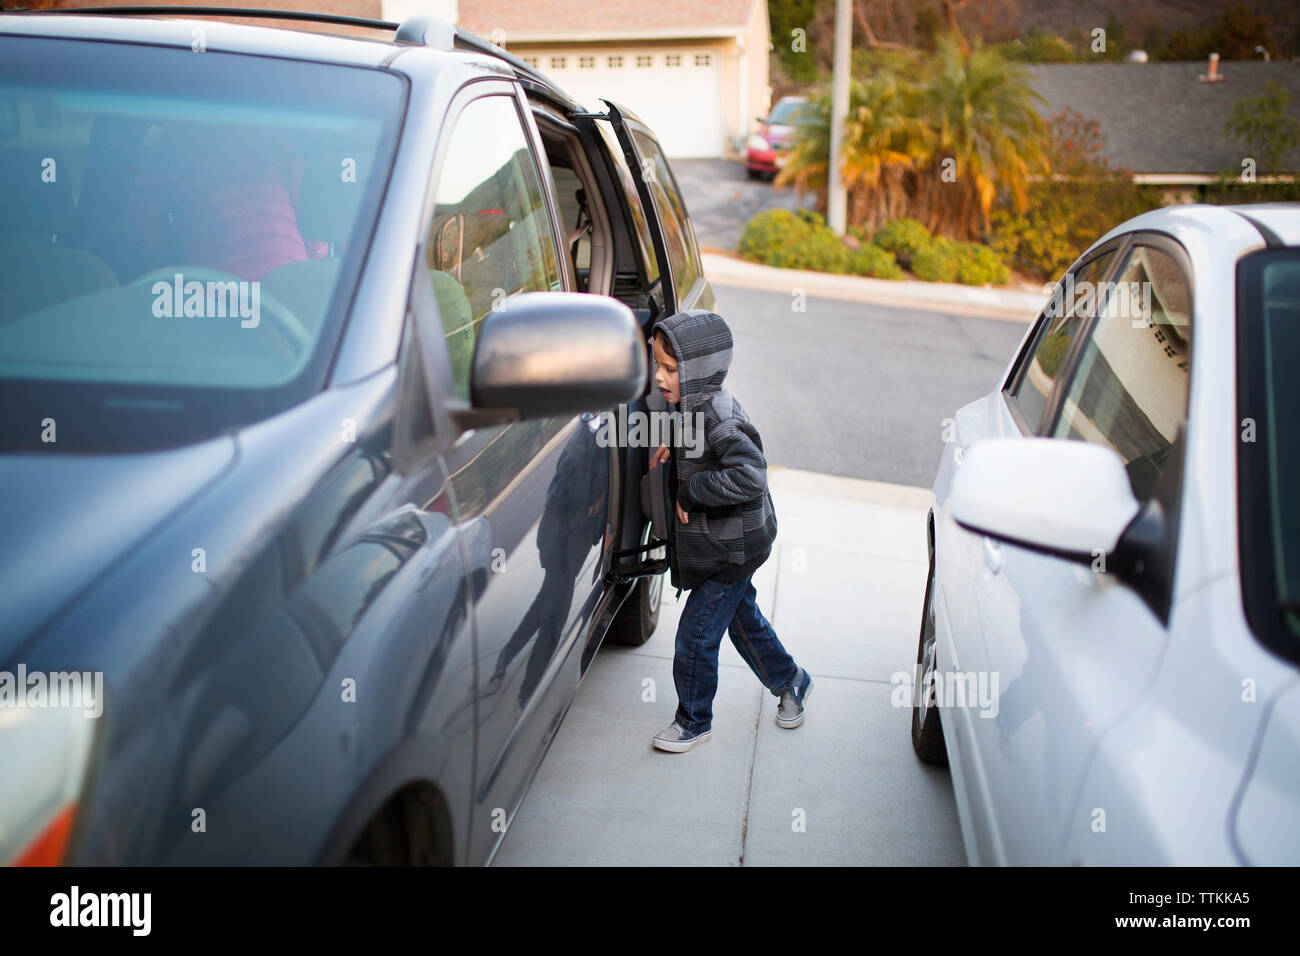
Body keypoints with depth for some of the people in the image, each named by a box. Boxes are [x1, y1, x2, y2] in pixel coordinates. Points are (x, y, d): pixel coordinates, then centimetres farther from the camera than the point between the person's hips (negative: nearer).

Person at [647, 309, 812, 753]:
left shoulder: (718, 418, -29)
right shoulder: (695, 407, 0)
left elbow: (749, 475, -41)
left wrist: (691, 491, -31)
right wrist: (670, 449, 1)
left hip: (731, 549, -10)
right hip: (724, 544, 10)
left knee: (695, 636, 1)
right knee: (742, 617, 25)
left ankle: (693, 721, 21)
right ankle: (789, 680, 46)